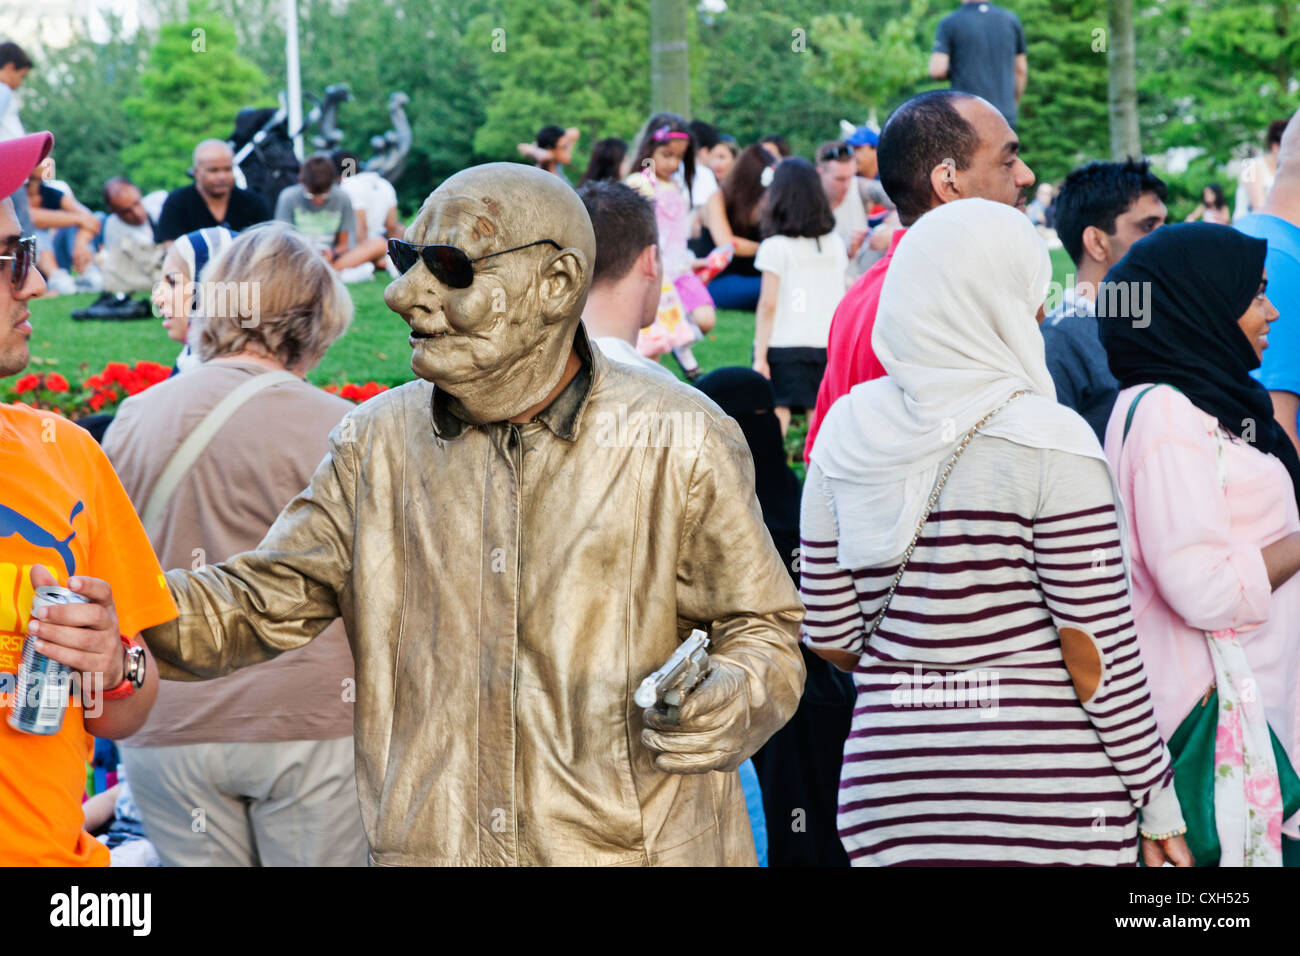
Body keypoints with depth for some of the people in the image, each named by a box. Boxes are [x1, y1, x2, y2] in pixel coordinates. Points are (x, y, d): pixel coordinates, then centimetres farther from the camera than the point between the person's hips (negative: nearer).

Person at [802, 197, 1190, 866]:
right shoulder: (1047, 440, -11)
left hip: (890, 784, 5)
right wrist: (1157, 799, -2)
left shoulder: (848, 429, 3)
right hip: (1043, 790, -5)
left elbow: (826, 631, 8)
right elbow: (1098, 647, -11)